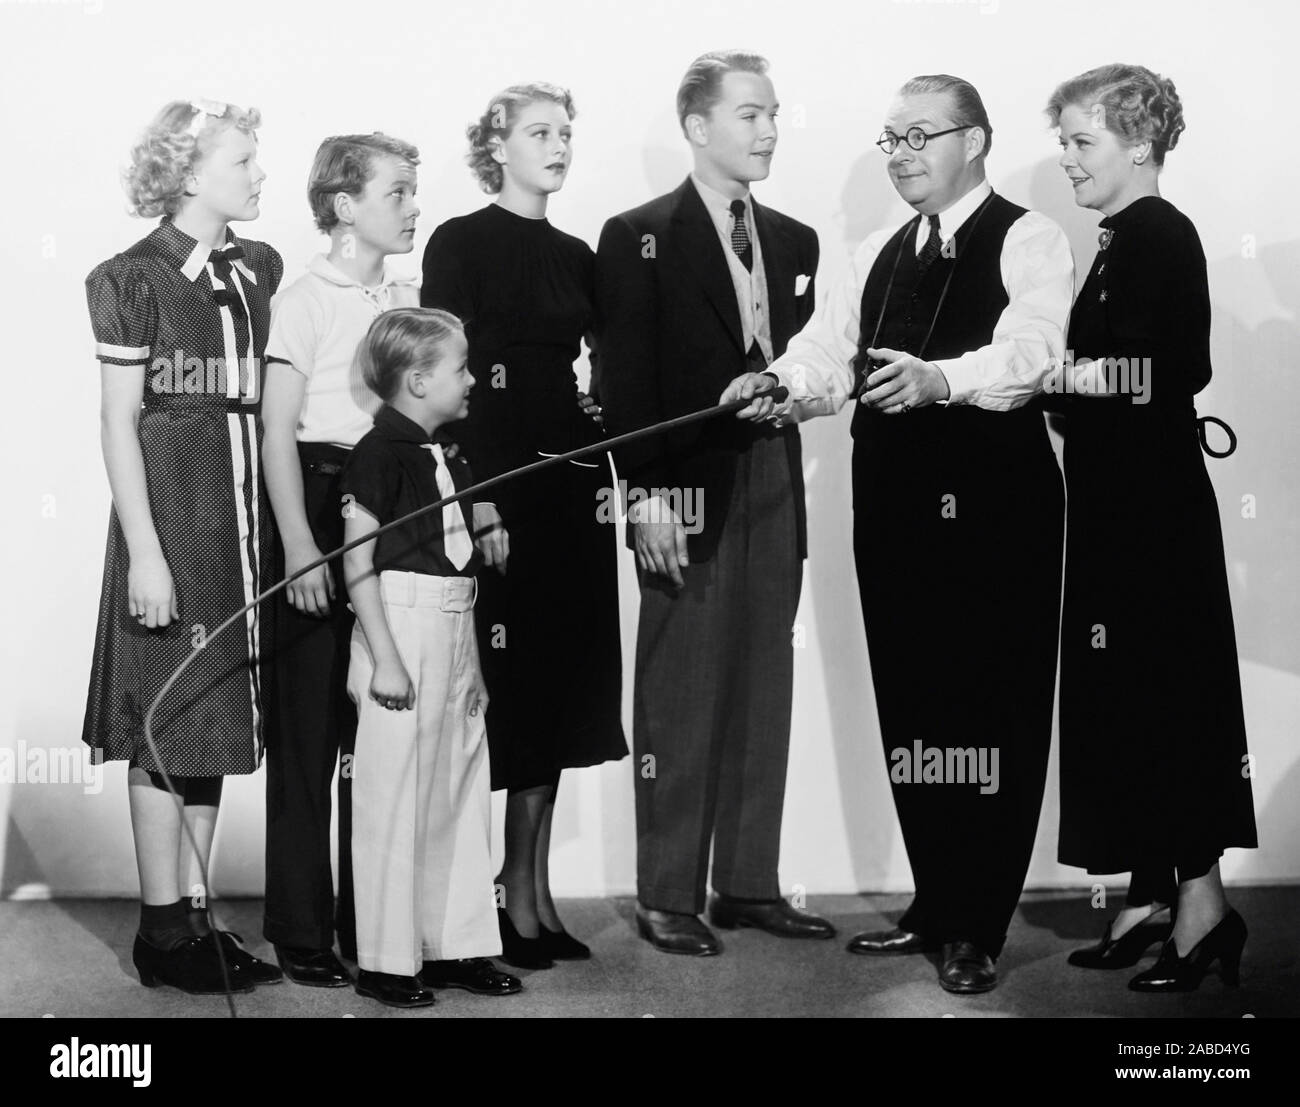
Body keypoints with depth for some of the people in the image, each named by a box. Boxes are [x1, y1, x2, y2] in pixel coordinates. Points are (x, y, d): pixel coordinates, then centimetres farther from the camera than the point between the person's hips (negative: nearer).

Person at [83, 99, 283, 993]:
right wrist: (145, 551, -14)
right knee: (170, 722, -1)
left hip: (245, 517, 6)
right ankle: (163, 930, 7)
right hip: (172, 510, -6)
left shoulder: (259, 271, 10)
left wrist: (278, 526, 4)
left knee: (217, 719, 10)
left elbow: (268, 404, 11)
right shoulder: (136, 281, -7)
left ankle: (198, 915, 17)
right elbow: (119, 424, -8)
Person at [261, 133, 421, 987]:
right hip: (324, 499, -5)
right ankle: (302, 931, 7)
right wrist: (299, 547, -15)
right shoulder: (306, 300, -6)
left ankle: (371, 922, 17)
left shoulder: (408, 299, 12)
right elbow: (279, 433, -8)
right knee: (311, 725, 0)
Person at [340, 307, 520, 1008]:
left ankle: (456, 947, 22)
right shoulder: (380, 453, -11)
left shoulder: (447, 457, 14)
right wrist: (384, 659, -19)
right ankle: (387, 961, 7)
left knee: (462, 791, 12)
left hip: (453, 633, 9)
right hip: (402, 631, -9)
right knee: (395, 798, -2)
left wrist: (470, 661, 17)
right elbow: (359, 565, -14)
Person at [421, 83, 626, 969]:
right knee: (503, 688, -5)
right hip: (495, 488, -6)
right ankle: (499, 902, 2)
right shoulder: (460, 245, -3)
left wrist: (616, 479, 2)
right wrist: (476, 498, -18)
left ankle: (535, 896, 14)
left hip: (573, 489, 6)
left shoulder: (576, 256, 15)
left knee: (560, 687, 7)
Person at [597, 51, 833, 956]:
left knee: (763, 694, 9)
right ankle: (667, 898, 6)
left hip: (773, 488, 6)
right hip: (688, 492, -5)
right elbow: (625, 379, -8)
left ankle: (749, 884, 18)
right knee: (680, 698, -1)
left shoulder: (794, 244, 14)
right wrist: (646, 494, -14)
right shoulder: (640, 238, -3)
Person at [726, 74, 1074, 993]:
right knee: (911, 710, 12)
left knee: (992, 713, 0)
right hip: (895, 505, 7)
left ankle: (979, 930, 8)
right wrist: (782, 386, -17)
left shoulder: (1028, 241, -5)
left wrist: (940, 378, -40)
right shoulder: (878, 256, 17)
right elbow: (830, 350, 5)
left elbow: (1029, 349, -22)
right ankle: (936, 906, 25)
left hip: (994, 508, -6)